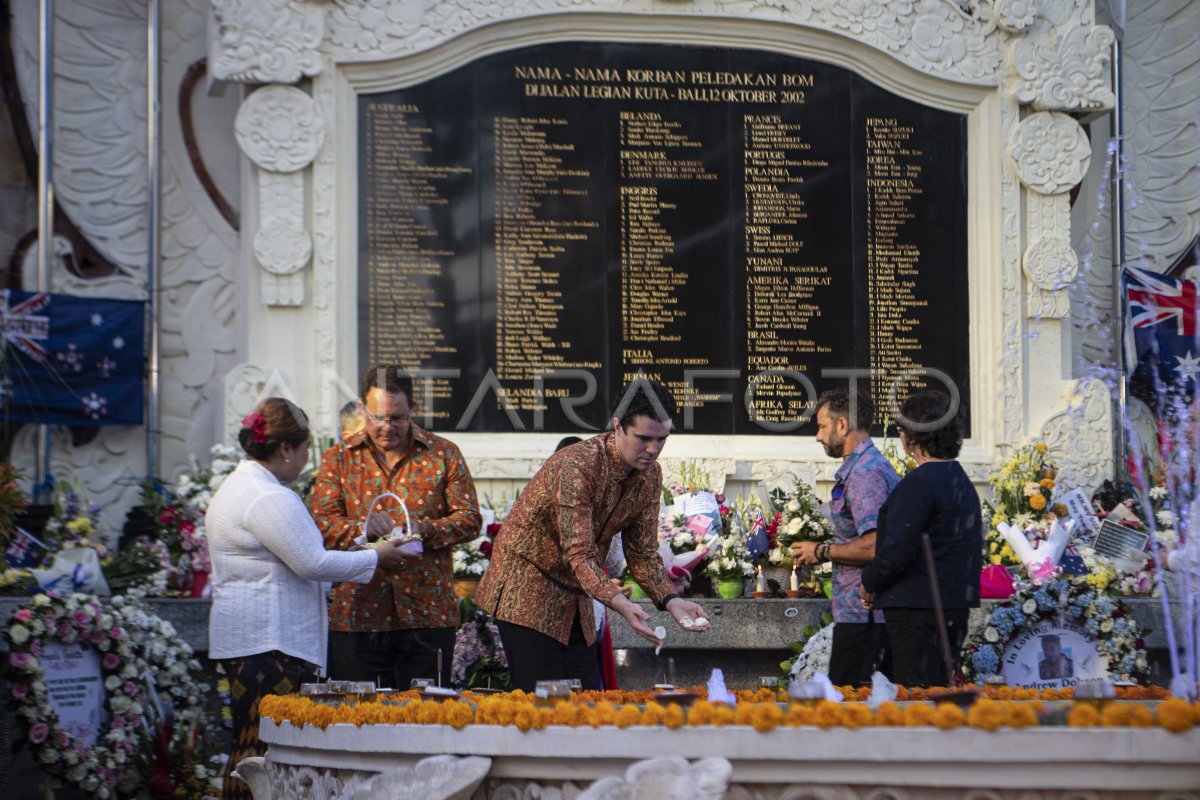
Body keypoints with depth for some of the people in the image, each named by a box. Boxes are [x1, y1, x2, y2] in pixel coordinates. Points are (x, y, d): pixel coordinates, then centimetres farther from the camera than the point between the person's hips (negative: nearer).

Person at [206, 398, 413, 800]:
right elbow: (312, 563, -17)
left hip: (241, 638, 11)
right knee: (266, 748, -12)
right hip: (270, 642, -11)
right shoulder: (270, 498, -16)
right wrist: (375, 558, -5)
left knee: (250, 743, 8)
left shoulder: (234, 487, 19)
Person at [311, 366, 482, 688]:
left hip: (428, 614, 0)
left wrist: (424, 529, -16)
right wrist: (363, 528, -21)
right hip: (358, 615, 0)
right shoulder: (338, 459, 9)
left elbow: (470, 519, 3)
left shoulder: (443, 454, 8)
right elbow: (322, 523, -1)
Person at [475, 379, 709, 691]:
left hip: (575, 595, 8)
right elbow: (578, 555, -31)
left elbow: (642, 552, 3)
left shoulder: (650, 475, -2)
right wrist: (620, 604, -45)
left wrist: (670, 600, -14)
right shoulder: (576, 466, -27)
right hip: (527, 588, -8)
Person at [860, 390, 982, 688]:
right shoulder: (962, 481, 14)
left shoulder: (919, 484, -16)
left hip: (917, 607, -9)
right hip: (955, 608, 9)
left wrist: (869, 584, -2)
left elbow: (897, 549, -20)